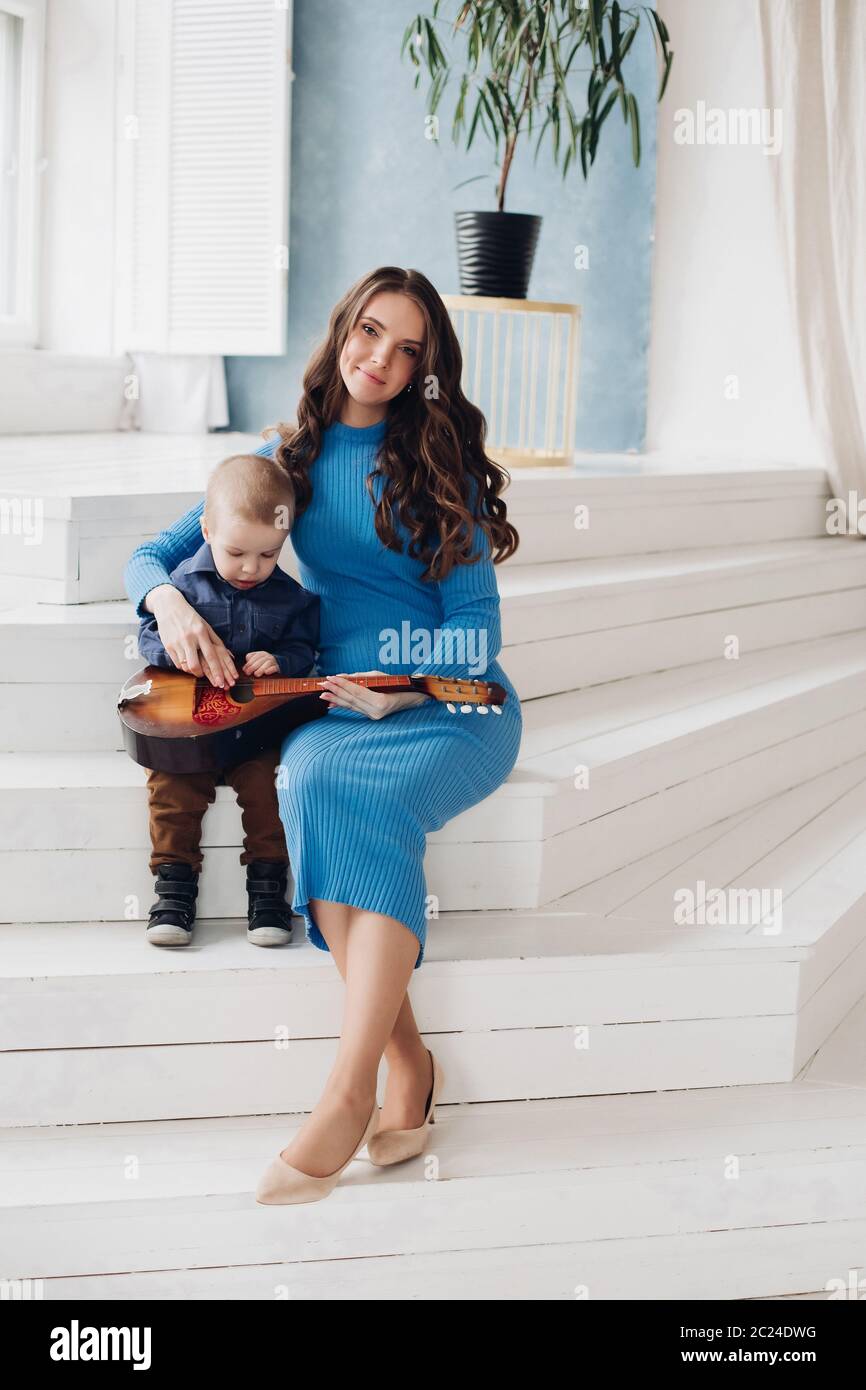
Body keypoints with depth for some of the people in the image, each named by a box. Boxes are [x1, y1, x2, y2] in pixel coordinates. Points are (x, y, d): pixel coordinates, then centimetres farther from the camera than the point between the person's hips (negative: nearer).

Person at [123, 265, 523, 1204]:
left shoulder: (438, 459, 3)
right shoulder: (288, 459, 12)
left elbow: (476, 621, -1)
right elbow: (152, 555, 13)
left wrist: (402, 688, -19)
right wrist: (170, 603, -10)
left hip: (452, 705, -2)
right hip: (336, 706, 2)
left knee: (368, 797, -37)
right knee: (313, 784, -36)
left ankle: (348, 1092, -38)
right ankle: (408, 1063, -30)